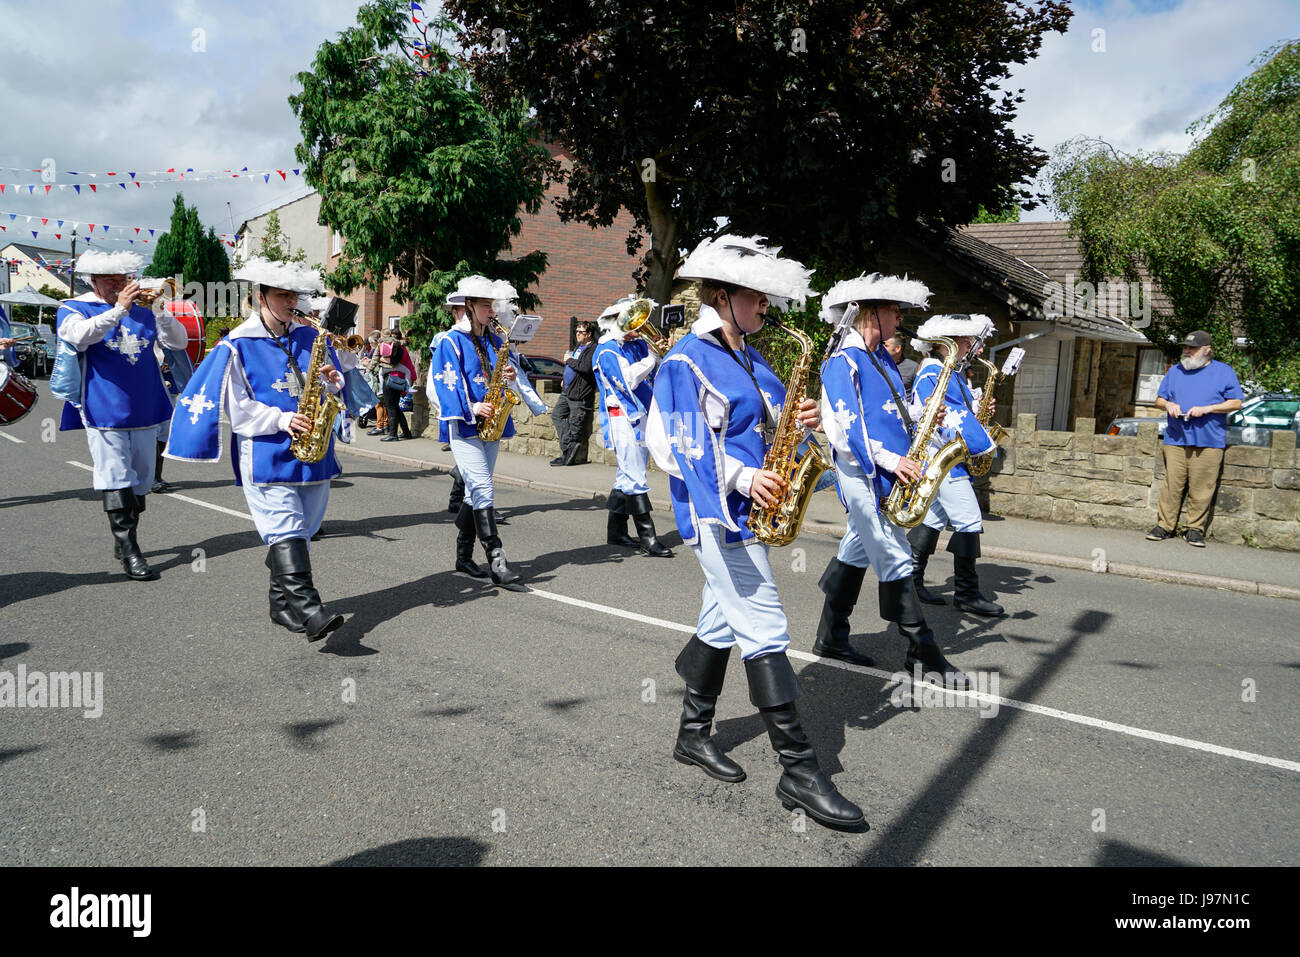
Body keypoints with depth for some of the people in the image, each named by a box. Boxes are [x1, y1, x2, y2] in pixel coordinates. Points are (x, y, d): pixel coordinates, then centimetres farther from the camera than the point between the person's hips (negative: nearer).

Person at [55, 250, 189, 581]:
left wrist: (161, 311, -15)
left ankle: (123, 541, 27)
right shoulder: (74, 309, 2)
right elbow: (79, 337, -21)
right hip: (105, 414, -4)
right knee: (116, 482, -9)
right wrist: (119, 309, -26)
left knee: (140, 483, 12)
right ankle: (129, 553, -7)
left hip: (144, 413, 5)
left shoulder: (142, 310, 12)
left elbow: (179, 341, 1)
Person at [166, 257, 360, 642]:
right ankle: (308, 610, -19)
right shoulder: (237, 346, -1)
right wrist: (281, 420, -16)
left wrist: (335, 381, -6)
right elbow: (236, 409, -5)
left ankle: (282, 603, 22)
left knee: (300, 533, 10)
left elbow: (345, 386, 17)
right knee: (286, 533, -13)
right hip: (266, 456, -5)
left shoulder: (311, 337, 12)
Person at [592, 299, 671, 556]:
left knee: (628, 477, 13)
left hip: (643, 417, 8)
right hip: (624, 419, -8)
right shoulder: (607, 351, -7)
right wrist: (653, 358, -15)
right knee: (635, 479, -11)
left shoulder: (640, 345, 14)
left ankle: (616, 531, 23)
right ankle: (647, 537, -11)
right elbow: (627, 380, -20)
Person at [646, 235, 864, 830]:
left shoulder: (750, 359, 16)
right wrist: (740, 477, -29)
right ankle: (798, 770, -2)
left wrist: (796, 423, 0)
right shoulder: (687, 361, -11)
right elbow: (681, 445, -18)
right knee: (765, 632, -9)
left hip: (747, 510, 9)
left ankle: (693, 736, 32)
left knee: (722, 622, 16)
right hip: (716, 511, -9)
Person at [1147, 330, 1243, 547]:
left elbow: (1236, 403, 3)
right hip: (1176, 438, 3)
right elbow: (1159, 398, 22)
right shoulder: (1175, 371, 17)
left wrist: (1206, 409, -10)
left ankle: (1194, 529, 5)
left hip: (1208, 441, -2)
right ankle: (1164, 525, 3)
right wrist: (1168, 404, -2)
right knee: (1172, 484, -2)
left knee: (1201, 488, -3)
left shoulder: (1224, 371, 8)